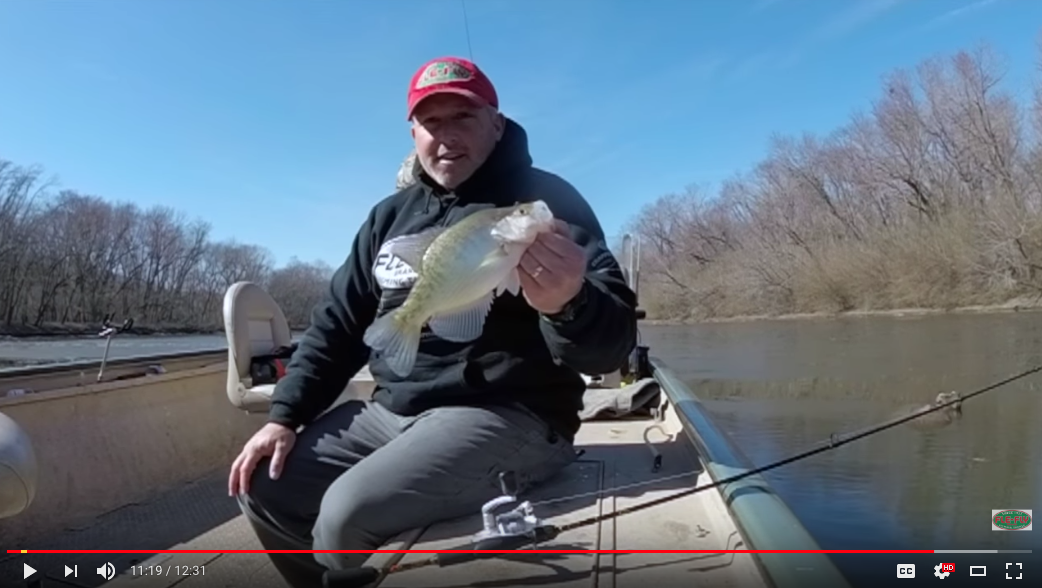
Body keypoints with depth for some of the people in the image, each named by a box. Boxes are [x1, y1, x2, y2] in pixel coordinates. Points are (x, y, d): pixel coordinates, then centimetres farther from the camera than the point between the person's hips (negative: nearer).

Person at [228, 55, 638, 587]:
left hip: (508, 417, -6)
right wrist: (285, 415, 6)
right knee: (264, 488, 2)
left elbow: (613, 344, -17)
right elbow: (339, 321, 17)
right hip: (390, 410, 7)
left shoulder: (545, 201, -8)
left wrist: (570, 305, -40)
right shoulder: (391, 214, 12)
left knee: (349, 511, -25)